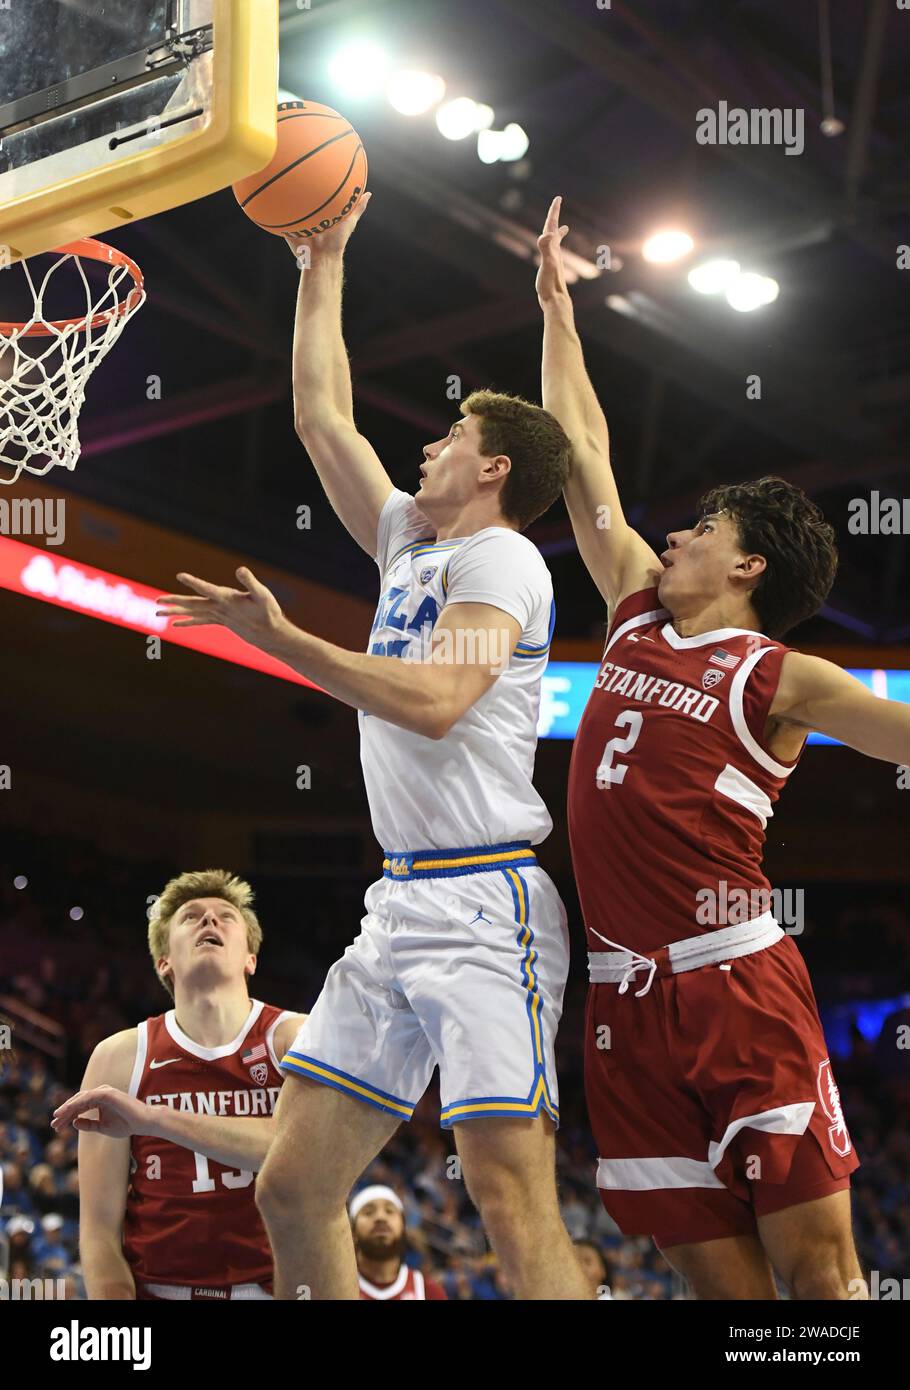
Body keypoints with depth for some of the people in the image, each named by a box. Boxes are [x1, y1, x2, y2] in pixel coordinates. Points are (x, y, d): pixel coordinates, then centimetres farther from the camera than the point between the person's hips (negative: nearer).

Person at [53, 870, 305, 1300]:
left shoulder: (296, 1037, -1)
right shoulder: (118, 1058, 3)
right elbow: (100, 1228, 1)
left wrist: (155, 1119, -25)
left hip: (278, 1288, 2)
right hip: (156, 1289, -1)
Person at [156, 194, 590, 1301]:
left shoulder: (500, 557, -3)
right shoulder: (411, 544, 21)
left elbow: (436, 700, -19)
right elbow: (322, 417, 27)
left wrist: (281, 640, -17)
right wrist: (323, 264, 30)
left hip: (483, 905, -9)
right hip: (398, 907, 9)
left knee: (516, 1212, -15)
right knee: (293, 1190, 4)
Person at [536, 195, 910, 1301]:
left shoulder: (780, 679, -1)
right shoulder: (637, 613, 14)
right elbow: (582, 451, 22)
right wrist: (556, 309, 27)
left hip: (736, 984, -5)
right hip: (627, 999, 5)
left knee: (816, 1262, -6)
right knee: (713, 1269, 6)